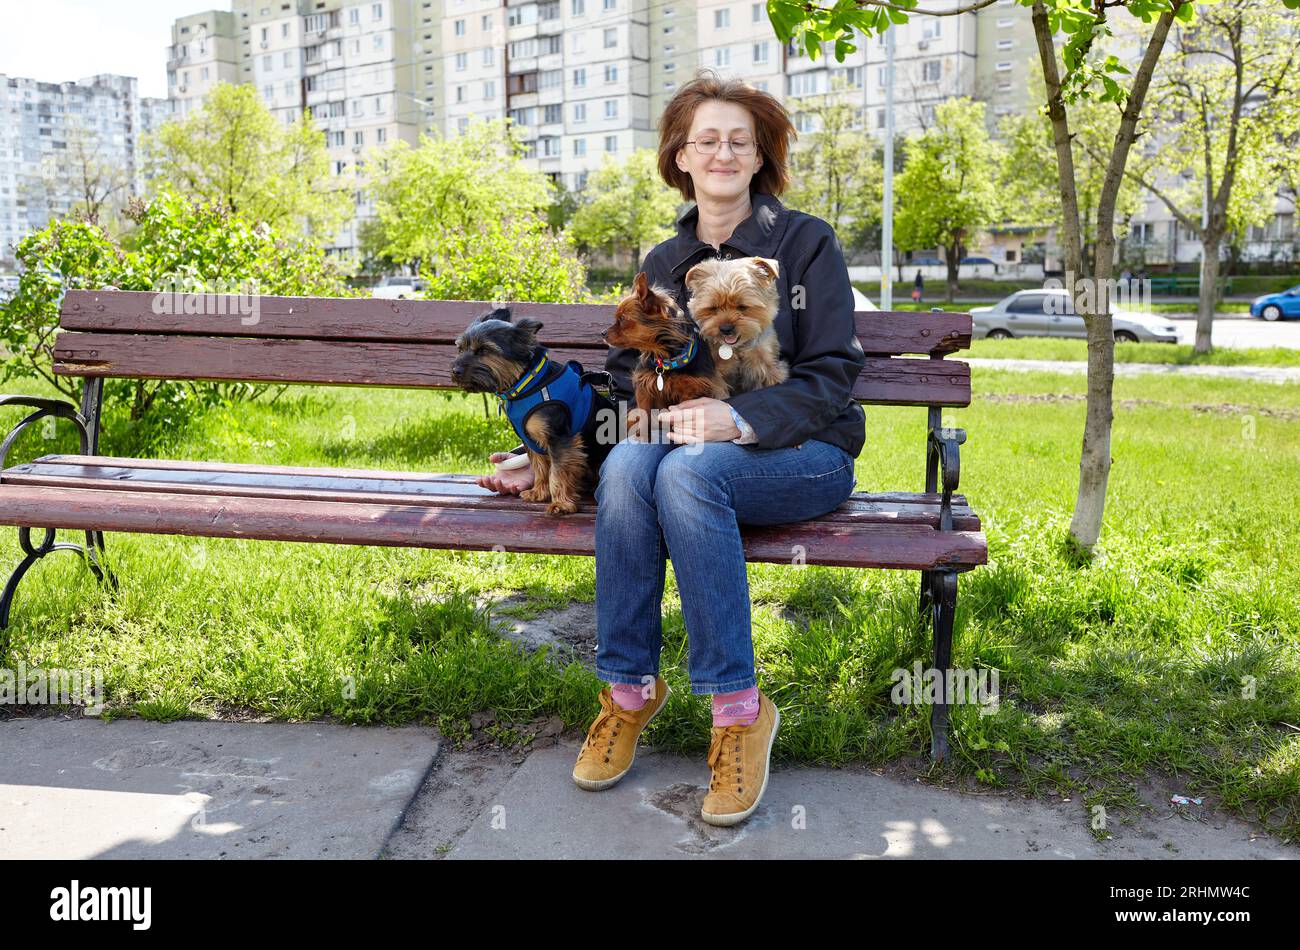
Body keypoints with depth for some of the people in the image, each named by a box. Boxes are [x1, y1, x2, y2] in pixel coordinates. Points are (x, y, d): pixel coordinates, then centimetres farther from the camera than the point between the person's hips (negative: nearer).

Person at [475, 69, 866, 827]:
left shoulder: (807, 242, 0)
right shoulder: (664, 264, 13)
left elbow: (831, 375, -7)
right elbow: (627, 381, 14)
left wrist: (740, 420, -23)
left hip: (805, 453, -3)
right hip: (690, 445, 4)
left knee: (688, 470, -36)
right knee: (625, 462, -32)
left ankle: (739, 708, -26)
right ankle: (630, 690, -19)